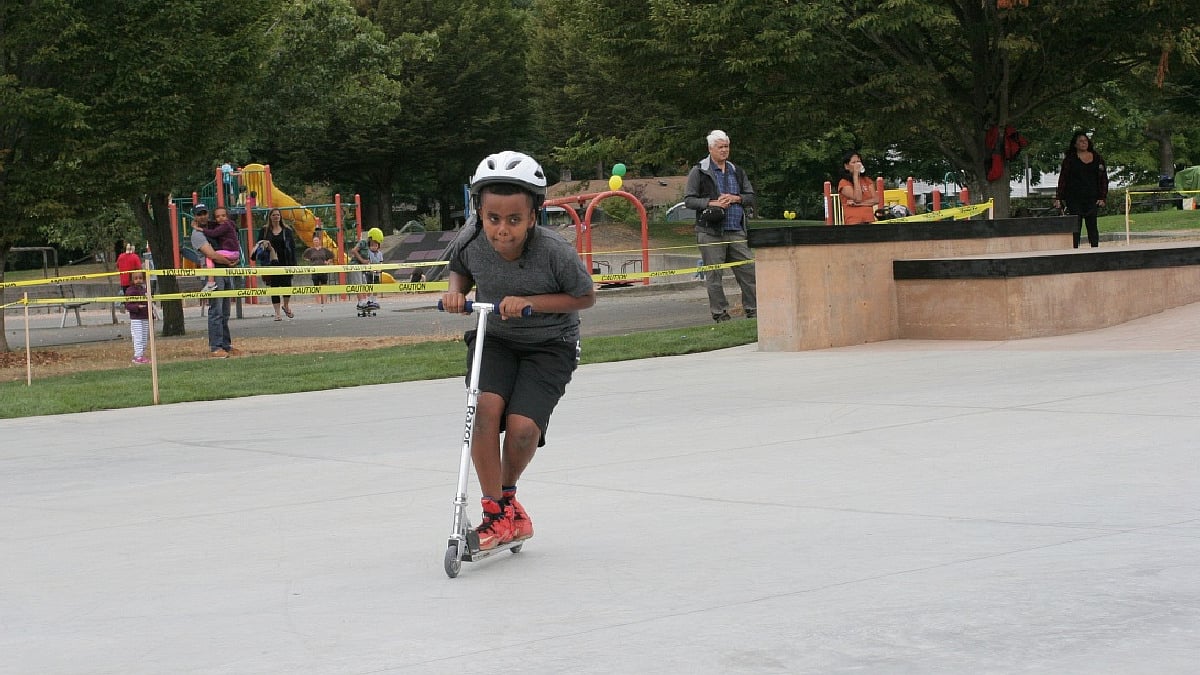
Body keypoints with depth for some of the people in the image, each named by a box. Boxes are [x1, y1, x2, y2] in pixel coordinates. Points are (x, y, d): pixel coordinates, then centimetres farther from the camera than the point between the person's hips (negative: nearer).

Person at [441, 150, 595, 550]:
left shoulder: (555, 252, -28)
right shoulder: (470, 241, -18)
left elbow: (585, 297, -13)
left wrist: (531, 302, -26)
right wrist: (456, 291, -17)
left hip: (549, 345, -3)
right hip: (493, 338, 3)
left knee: (522, 427, -18)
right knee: (485, 408, -24)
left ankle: (507, 494, 16)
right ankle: (496, 512, -10)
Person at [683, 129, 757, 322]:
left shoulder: (737, 172, 16)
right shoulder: (698, 172, 2)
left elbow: (751, 197, 17)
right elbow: (689, 200, -3)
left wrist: (735, 199, -4)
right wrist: (712, 203, -15)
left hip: (736, 232, 4)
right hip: (710, 232, -4)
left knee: (748, 270, 0)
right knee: (714, 275, -2)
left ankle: (753, 310, 8)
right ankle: (720, 313, 4)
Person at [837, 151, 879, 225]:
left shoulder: (867, 181, 16)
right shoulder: (844, 183, 1)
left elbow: (876, 200, 6)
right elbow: (857, 198, -13)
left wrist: (859, 203, -10)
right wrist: (855, 175, -10)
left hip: (869, 221, 5)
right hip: (854, 222, -5)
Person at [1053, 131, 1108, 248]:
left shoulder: (1097, 158, 9)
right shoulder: (1070, 159, 3)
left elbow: (1103, 179, 10)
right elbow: (1062, 179, 0)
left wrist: (1102, 197, 1)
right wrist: (1058, 198, -7)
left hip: (1092, 198, 2)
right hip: (1074, 199, -2)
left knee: (1092, 226, 1)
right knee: (1075, 227, -2)